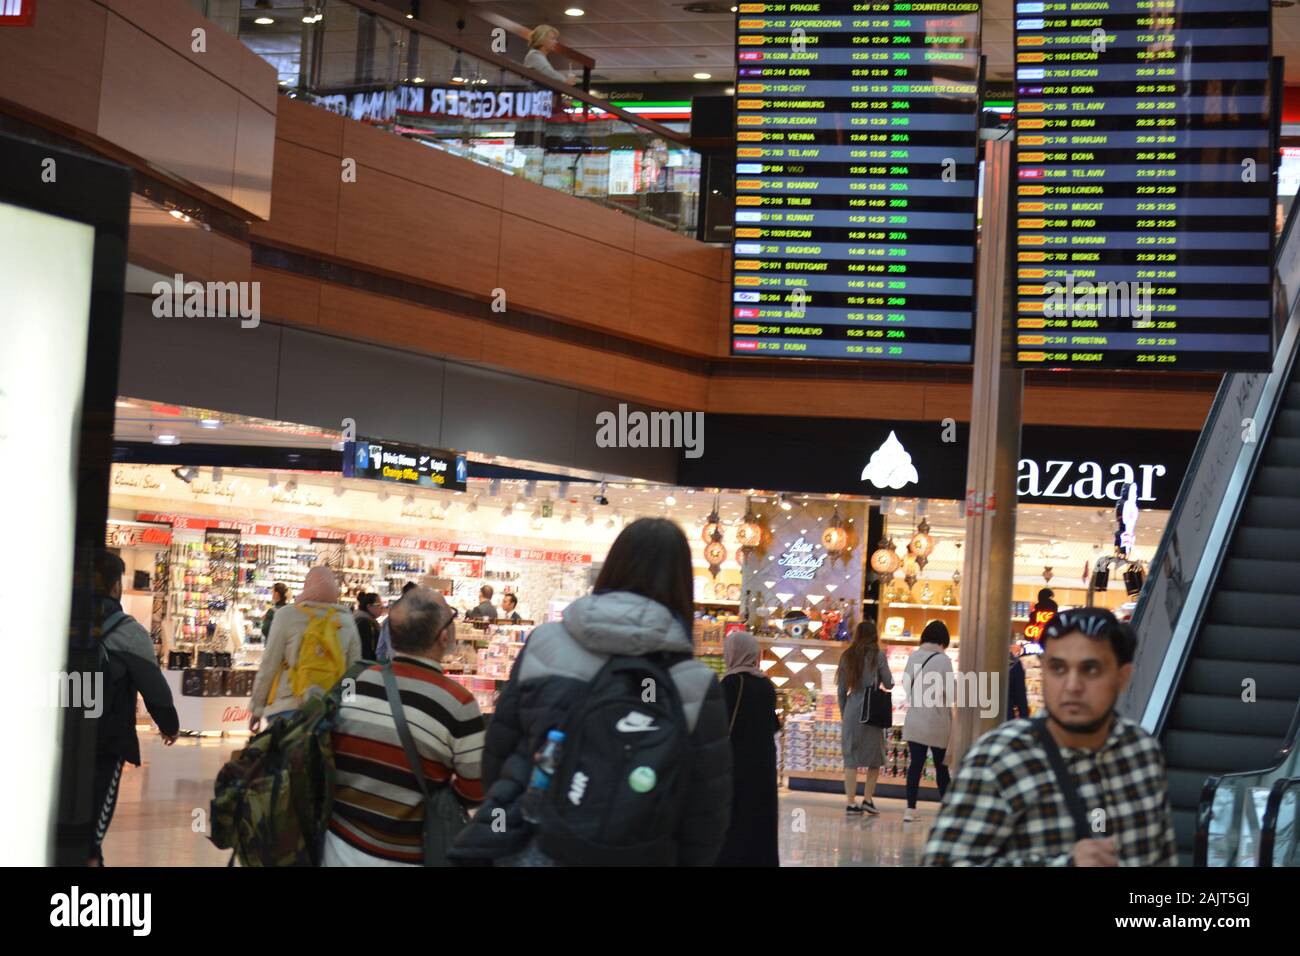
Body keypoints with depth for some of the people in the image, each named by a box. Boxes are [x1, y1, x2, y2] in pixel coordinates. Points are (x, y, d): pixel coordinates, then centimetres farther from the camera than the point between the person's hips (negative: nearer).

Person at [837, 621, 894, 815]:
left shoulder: (847, 656, 7)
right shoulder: (877, 655, -3)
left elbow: (841, 690, 9)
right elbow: (888, 684, 2)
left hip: (851, 709, 3)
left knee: (851, 758, 5)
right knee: (875, 757, 11)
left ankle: (851, 803, 3)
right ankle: (867, 799, 7)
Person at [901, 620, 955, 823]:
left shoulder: (913, 656, 3)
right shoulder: (943, 659, -12)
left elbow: (906, 683, 9)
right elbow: (949, 693, -11)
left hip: (914, 720, 4)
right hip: (936, 721, -4)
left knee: (915, 764, 6)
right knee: (941, 767, 7)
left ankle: (910, 808, 3)